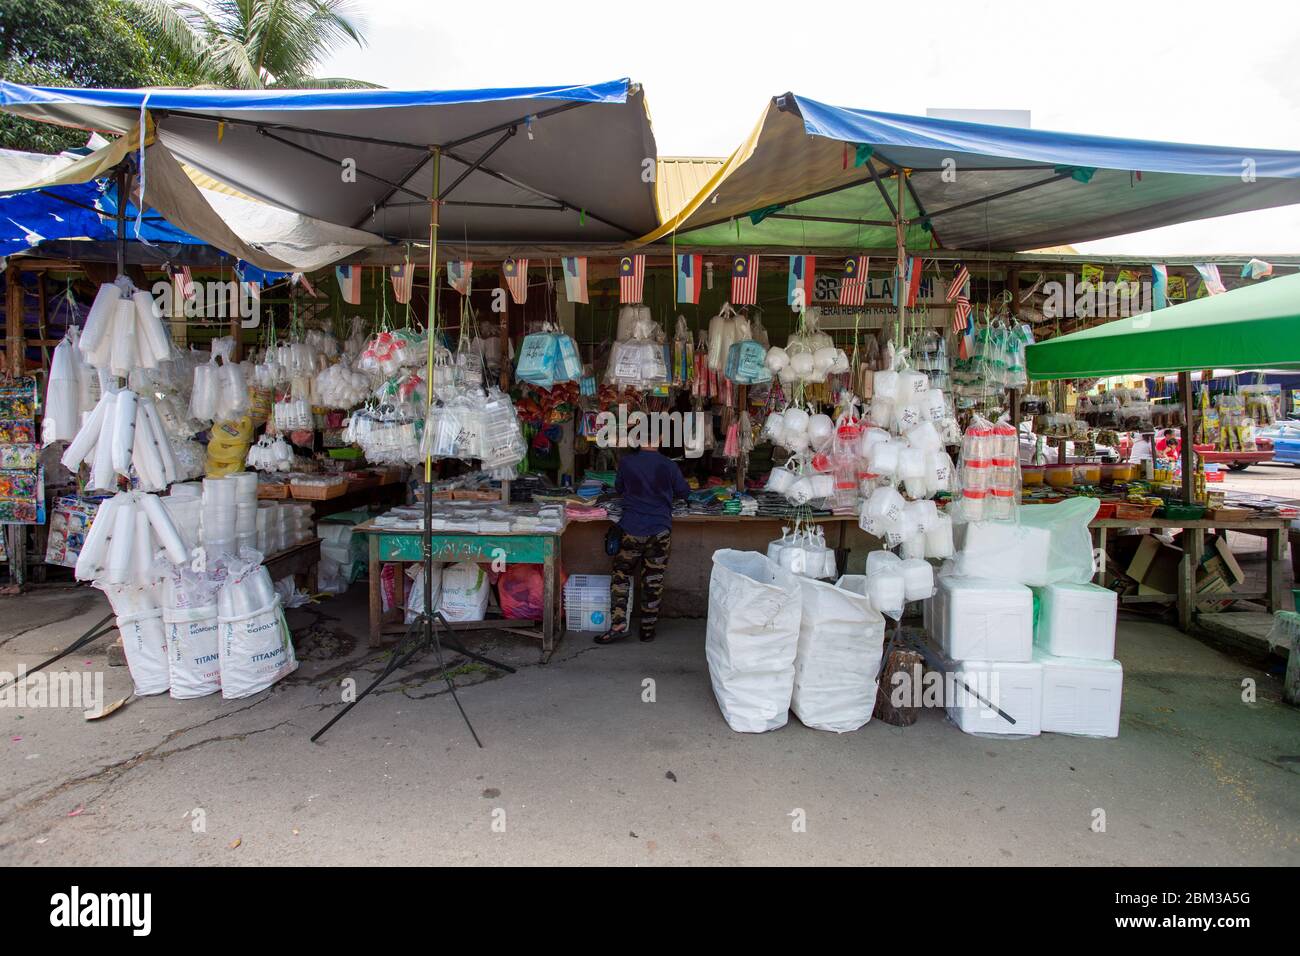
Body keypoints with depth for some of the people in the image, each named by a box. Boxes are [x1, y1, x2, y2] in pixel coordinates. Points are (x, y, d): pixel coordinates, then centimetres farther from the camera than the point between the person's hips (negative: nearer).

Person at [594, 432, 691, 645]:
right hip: (660, 531, 0)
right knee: (653, 580, 8)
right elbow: (684, 492, 10)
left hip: (631, 530, 0)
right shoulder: (669, 466, -4)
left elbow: (618, 488, 12)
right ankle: (648, 629, 16)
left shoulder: (626, 462, -4)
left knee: (621, 575, 12)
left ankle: (618, 625, 3)